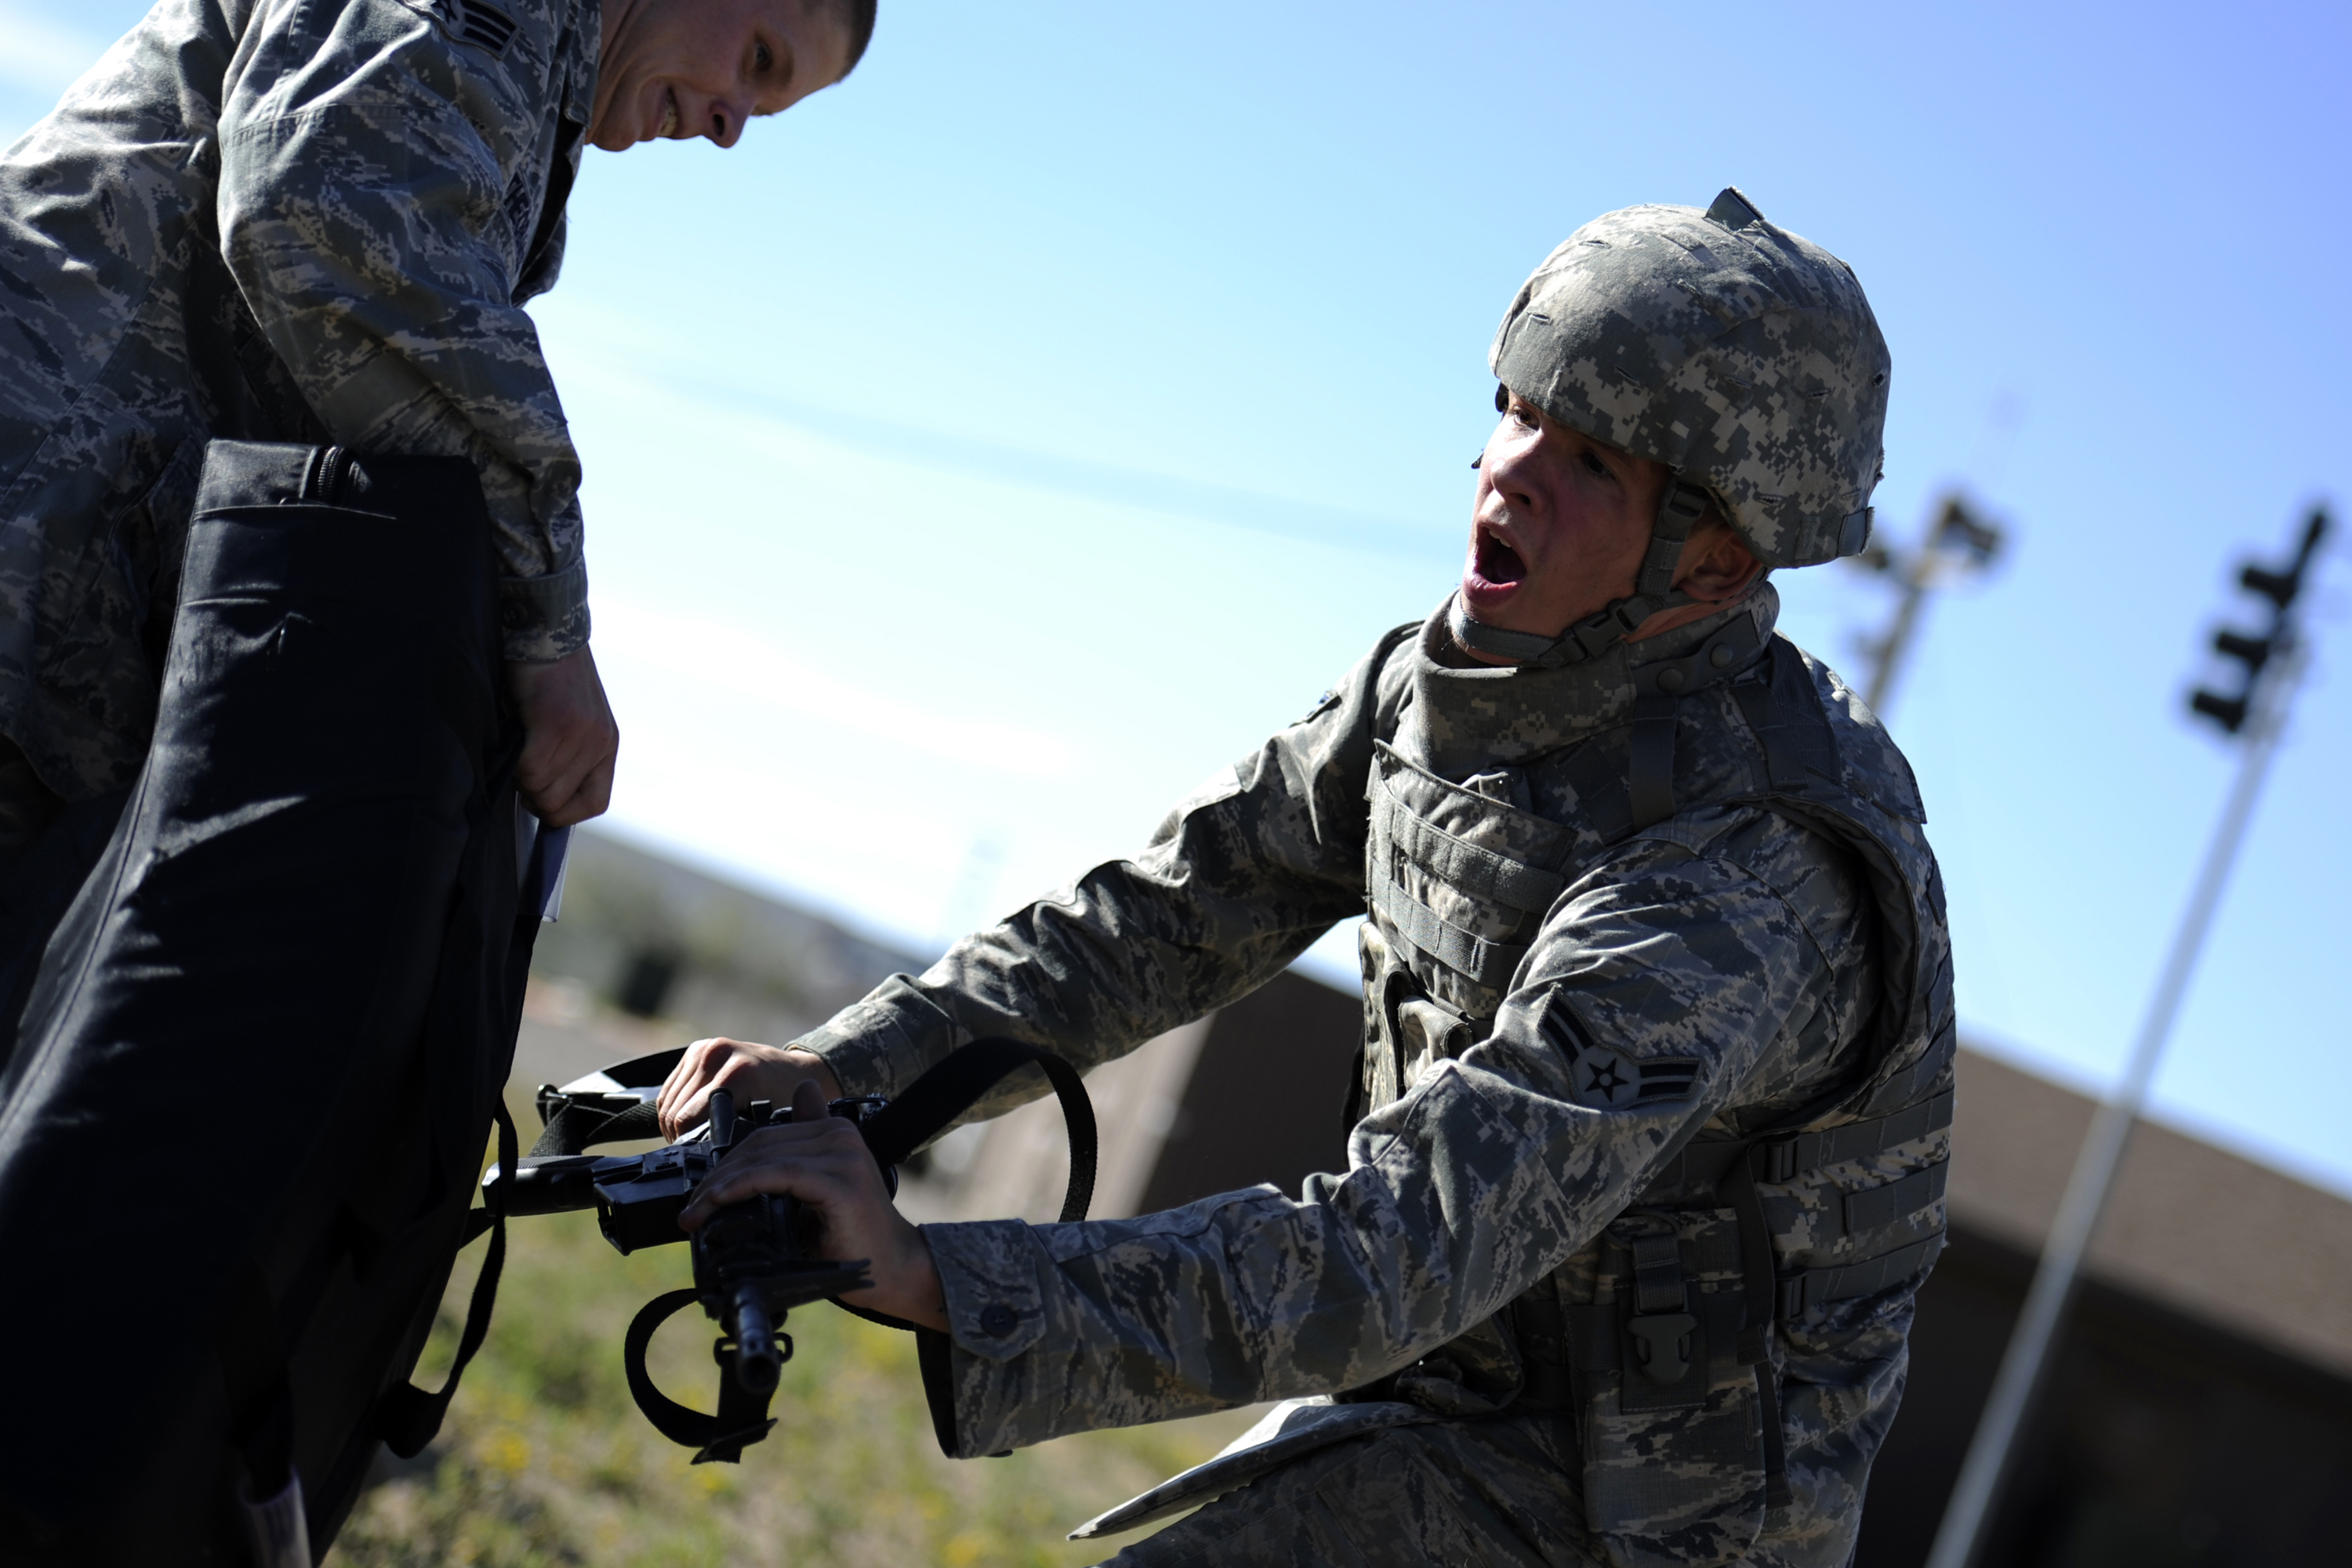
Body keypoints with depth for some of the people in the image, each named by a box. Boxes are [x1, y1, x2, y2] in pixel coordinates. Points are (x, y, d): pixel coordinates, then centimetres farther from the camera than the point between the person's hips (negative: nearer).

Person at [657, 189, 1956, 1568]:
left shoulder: (1748, 878, -30)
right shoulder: (1445, 682, -2)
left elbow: (1398, 1256, -38)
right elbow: (1173, 912, 1)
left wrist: (930, 1273, -44)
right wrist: (847, 1068, -12)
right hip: (1447, 1394, 8)